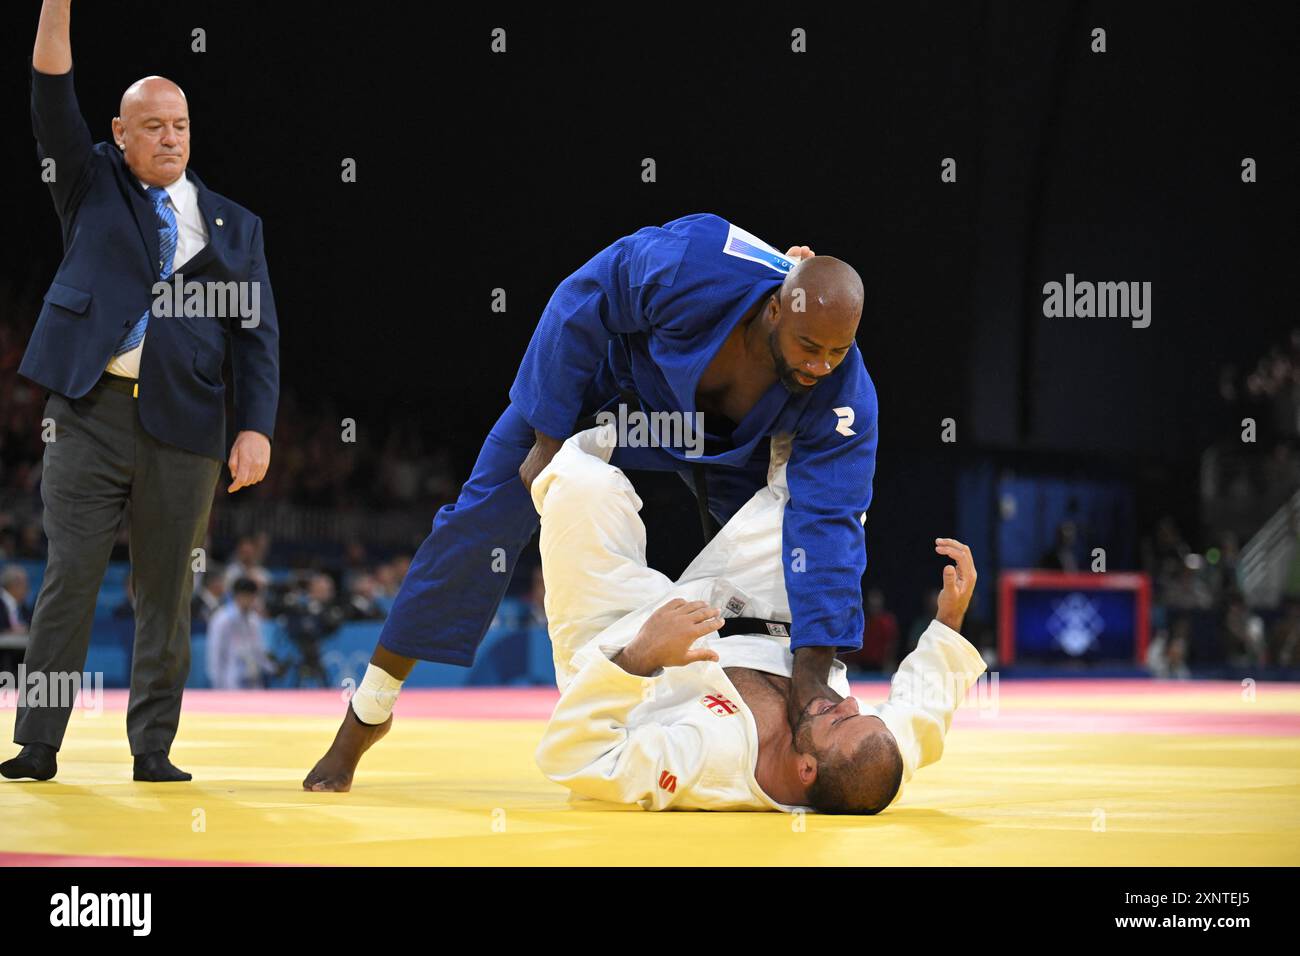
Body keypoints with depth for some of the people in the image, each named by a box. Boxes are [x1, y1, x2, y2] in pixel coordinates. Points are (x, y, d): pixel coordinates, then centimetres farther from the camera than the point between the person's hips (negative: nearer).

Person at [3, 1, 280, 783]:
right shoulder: (92, 187, 11)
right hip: (90, 413, -1)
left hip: (183, 427, 1)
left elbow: (258, 334, 9)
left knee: (168, 591, 4)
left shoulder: (233, 225, 13)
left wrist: (257, 428, -2)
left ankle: (154, 748, 10)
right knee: (70, 577, -4)